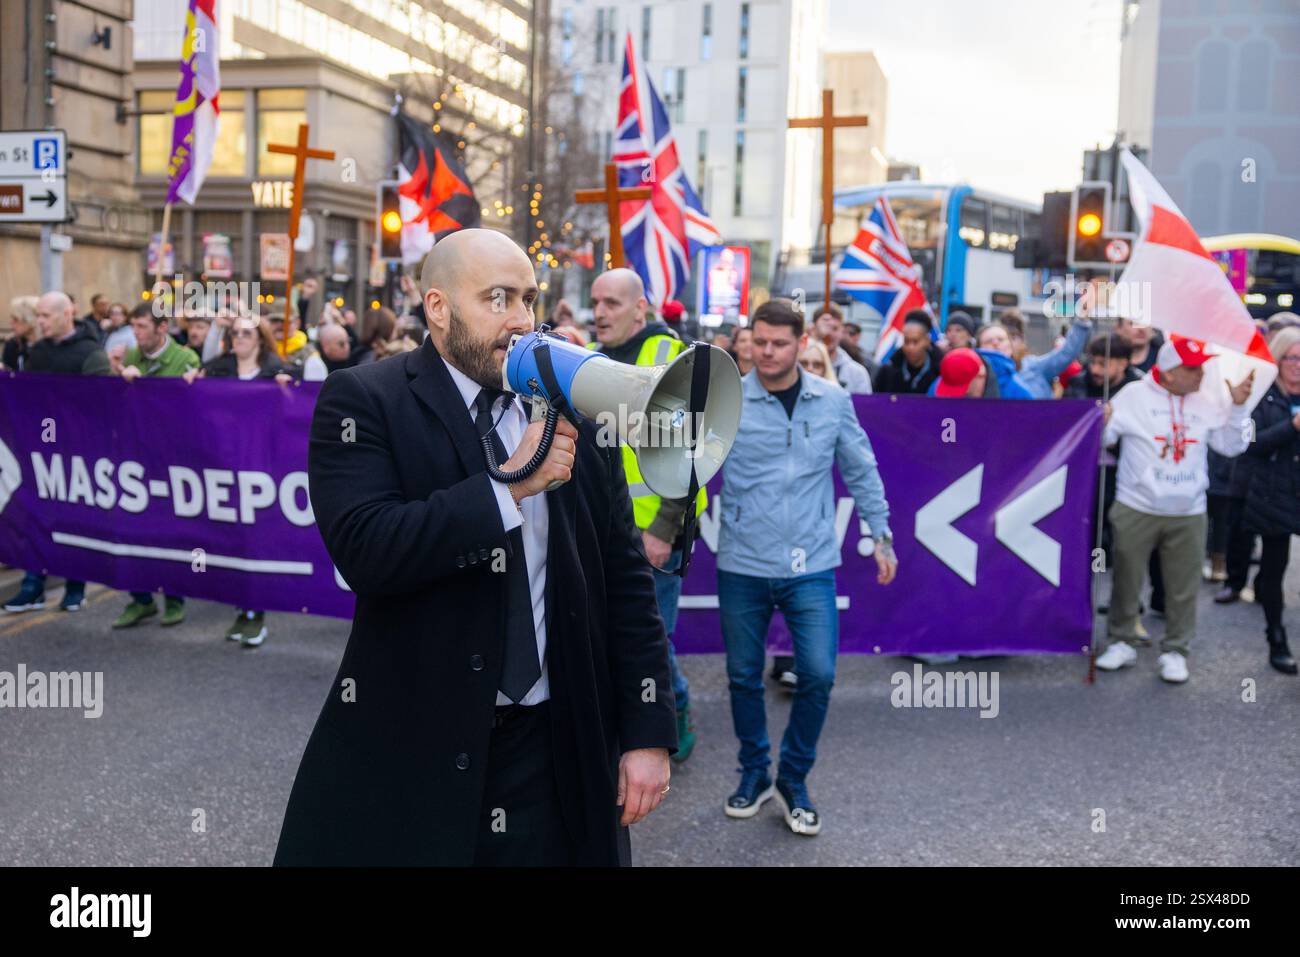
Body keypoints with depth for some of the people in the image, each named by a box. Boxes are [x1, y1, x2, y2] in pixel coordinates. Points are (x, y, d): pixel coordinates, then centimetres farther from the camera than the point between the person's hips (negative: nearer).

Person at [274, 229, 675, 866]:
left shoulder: (576, 407, 4)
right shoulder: (362, 402, -6)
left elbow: (624, 575, 4)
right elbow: (363, 550, -21)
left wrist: (647, 731, 1)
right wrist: (510, 484, -22)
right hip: (406, 746, -2)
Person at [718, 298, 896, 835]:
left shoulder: (833, 402, 1)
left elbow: (862, 472, 11)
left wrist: (881, 535, 13)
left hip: (811, 566, 1)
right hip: (743, 565, -1)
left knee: (818, 675, -4)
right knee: (743, 677, 11)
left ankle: (793, 779, 19)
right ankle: (754, 773, 34)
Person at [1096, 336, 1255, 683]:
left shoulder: (1205, 402, 4)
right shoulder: (1135, 396, -6)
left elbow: (1231, 446, 6)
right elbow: (1102, 437, -9)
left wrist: (1238, 407, -6)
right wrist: (1100, 422, -31)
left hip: (1188, 514, 3)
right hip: (1136, 509, -3)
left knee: (1183, 587, 7)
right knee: (1126, 580, 8)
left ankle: (1175, 650, 20)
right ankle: (1121, 642, 22)